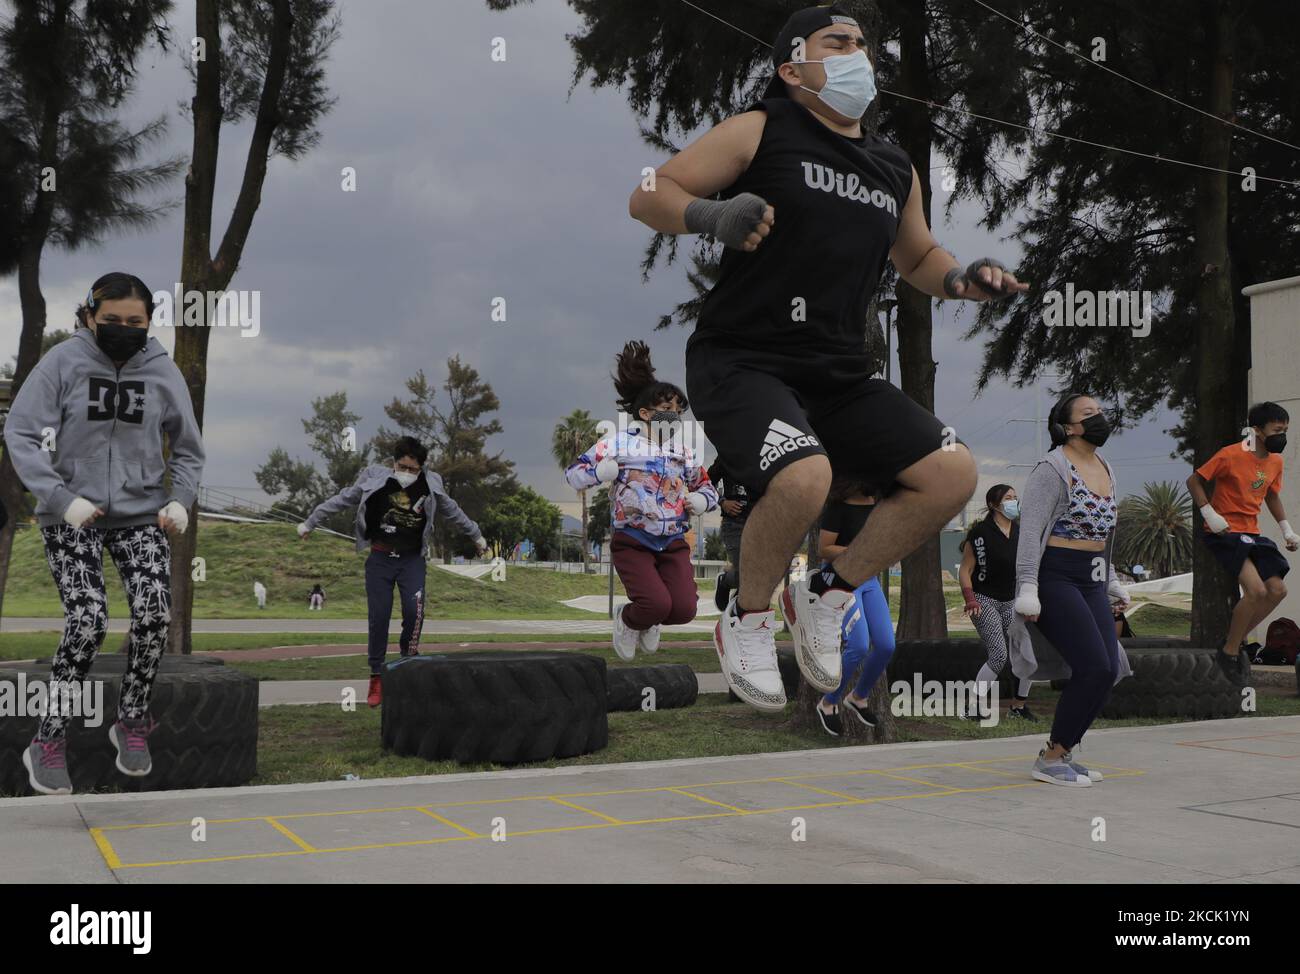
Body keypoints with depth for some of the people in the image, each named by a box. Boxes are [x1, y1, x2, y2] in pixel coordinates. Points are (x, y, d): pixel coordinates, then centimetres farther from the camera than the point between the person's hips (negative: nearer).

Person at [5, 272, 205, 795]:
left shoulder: (162, 370, -2)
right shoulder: (63, 361, -9)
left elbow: (187, 449, 10)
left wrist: (180, 500, -6)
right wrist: (63, 499, -19)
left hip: (141, 513, 2)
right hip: (71, 513, -2)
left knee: (154, 613, -16)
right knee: (88, 620, -18)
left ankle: (132, 724, 7)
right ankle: (48, 742, 0)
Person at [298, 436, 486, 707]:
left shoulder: (430, 486, -1)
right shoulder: (375, 479, -6)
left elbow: (453, 512, 16)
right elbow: (342, 500, 5)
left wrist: (477, 536, 27)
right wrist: (310, 522, 11)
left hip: (413, 559, 1)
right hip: (381, 558, 0)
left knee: (414, 610, -20)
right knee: (378, 617, -3)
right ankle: (376, 677, 9)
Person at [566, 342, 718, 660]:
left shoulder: (683, 453, 11)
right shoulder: (618, 444, -2)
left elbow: (709, 489, 21)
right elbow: (573, 473, -1)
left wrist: (700, 500, -3)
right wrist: (602, 471, -21)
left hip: (673, 544, 4)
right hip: (632, 542, -4)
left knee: (684, 609, -15)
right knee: (657, 604, -24)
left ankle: (651, 621, 22)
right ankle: (627, 621, 14)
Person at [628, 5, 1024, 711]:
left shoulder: (896, 170, 17)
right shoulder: (761, 131, -1)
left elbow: (919, 258, 32)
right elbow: (648, 197, -2)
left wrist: (965, 279, 10)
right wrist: (715, 216, -22)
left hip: (841, 375, 7)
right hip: (742, 361, -6)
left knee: (952, 473, -7)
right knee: (805, 477, -33)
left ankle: (826, 598, 11)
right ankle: (748, 620, -2)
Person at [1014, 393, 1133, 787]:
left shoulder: (1105, 469, 16)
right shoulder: (1052, 469, -10)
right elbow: (1030, 530, -17)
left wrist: (1113, 582, 26)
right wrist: (1028, 589, -24)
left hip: (1090, 581, 9)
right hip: (1055, 577, -9)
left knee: (1108, 671, 2)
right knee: (1094, 667, -14)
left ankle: (1062, 754, 15)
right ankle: (1050, 759, -2)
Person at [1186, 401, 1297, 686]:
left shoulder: (1275, 461, 8)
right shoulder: (1231, 455, -16)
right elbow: (1194, 481, -10)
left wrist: (1286, 529, 17)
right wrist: (1209, 514, -19)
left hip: (1251, 533, 8)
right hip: (1225, 533, -8)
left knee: (1277, 591, 0)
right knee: (1256, 590, -21)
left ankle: (1237, 640, 17)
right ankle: (1229, 652, -4)